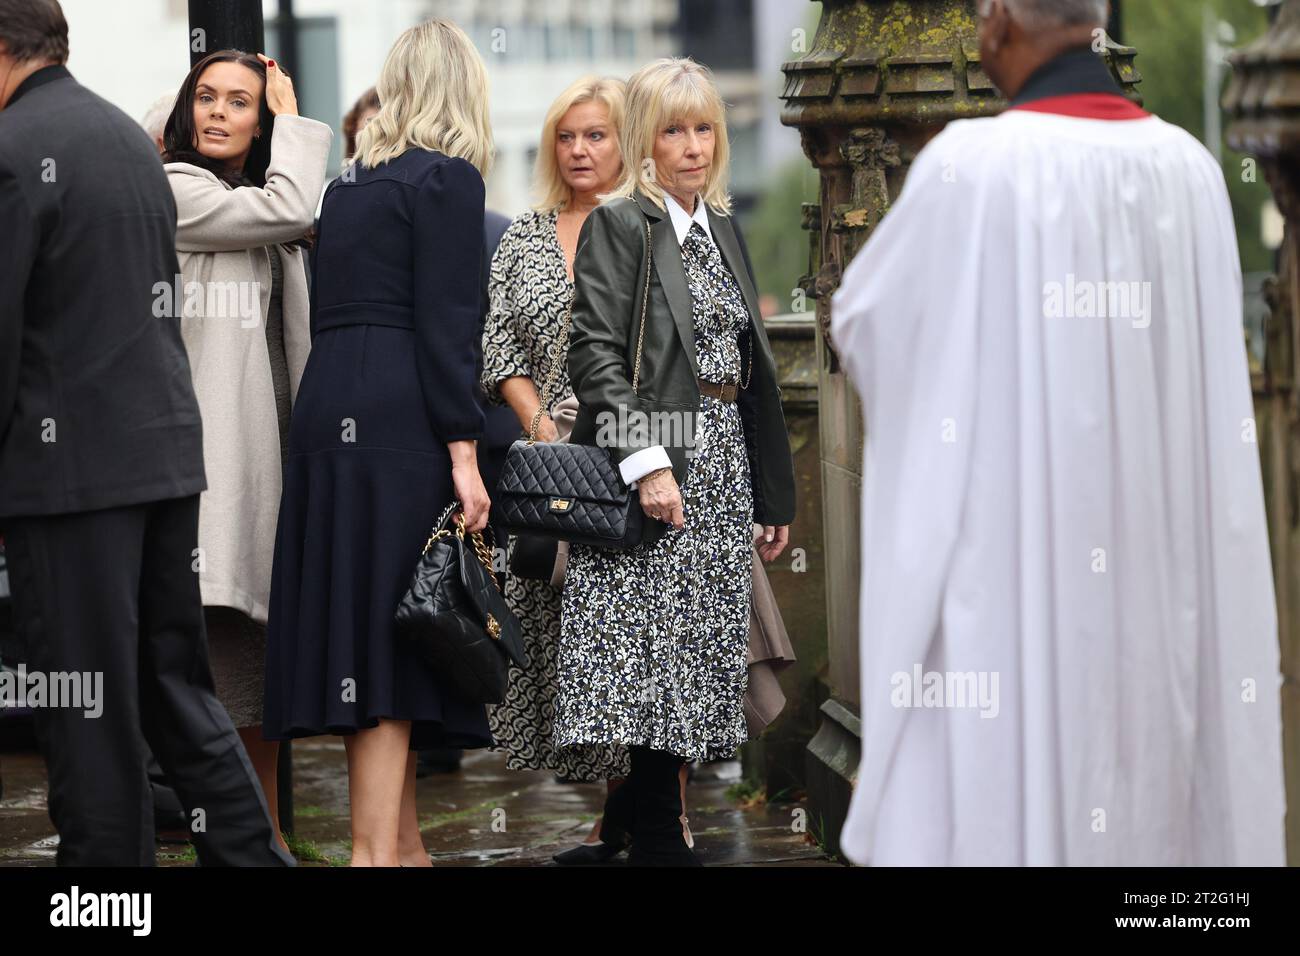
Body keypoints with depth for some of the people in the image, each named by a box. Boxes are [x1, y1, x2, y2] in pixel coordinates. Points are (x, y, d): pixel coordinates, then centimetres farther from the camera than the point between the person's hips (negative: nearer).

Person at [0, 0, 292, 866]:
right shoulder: (133, 137, 12)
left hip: (72, 462, -8)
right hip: (167, 446, 8)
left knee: (88, 713, -1)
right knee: (176, 687, 13)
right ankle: (250, 854, 11)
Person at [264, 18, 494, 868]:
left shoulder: (352, 183, 18)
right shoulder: (448, 178, -4)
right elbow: (445, 326, -12)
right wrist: (464, 452, -14)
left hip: (329, 413, 8)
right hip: (403, 425, -8)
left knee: (359, 631, 11)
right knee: (393, 636, -9)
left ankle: (401, 841, 19)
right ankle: (375, 851, -13)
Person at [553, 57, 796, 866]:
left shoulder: (720, 229, 17)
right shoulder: (619, 226, -5)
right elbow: (596, 353, -13)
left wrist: (774, 491, 17)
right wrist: (646, 460, -22)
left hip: (723, 467, 7)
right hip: (653, 463, -7)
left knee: (703, 646, 5)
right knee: (652, 648, -8)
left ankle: (646, 823, 11)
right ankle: (656, 838, -5)